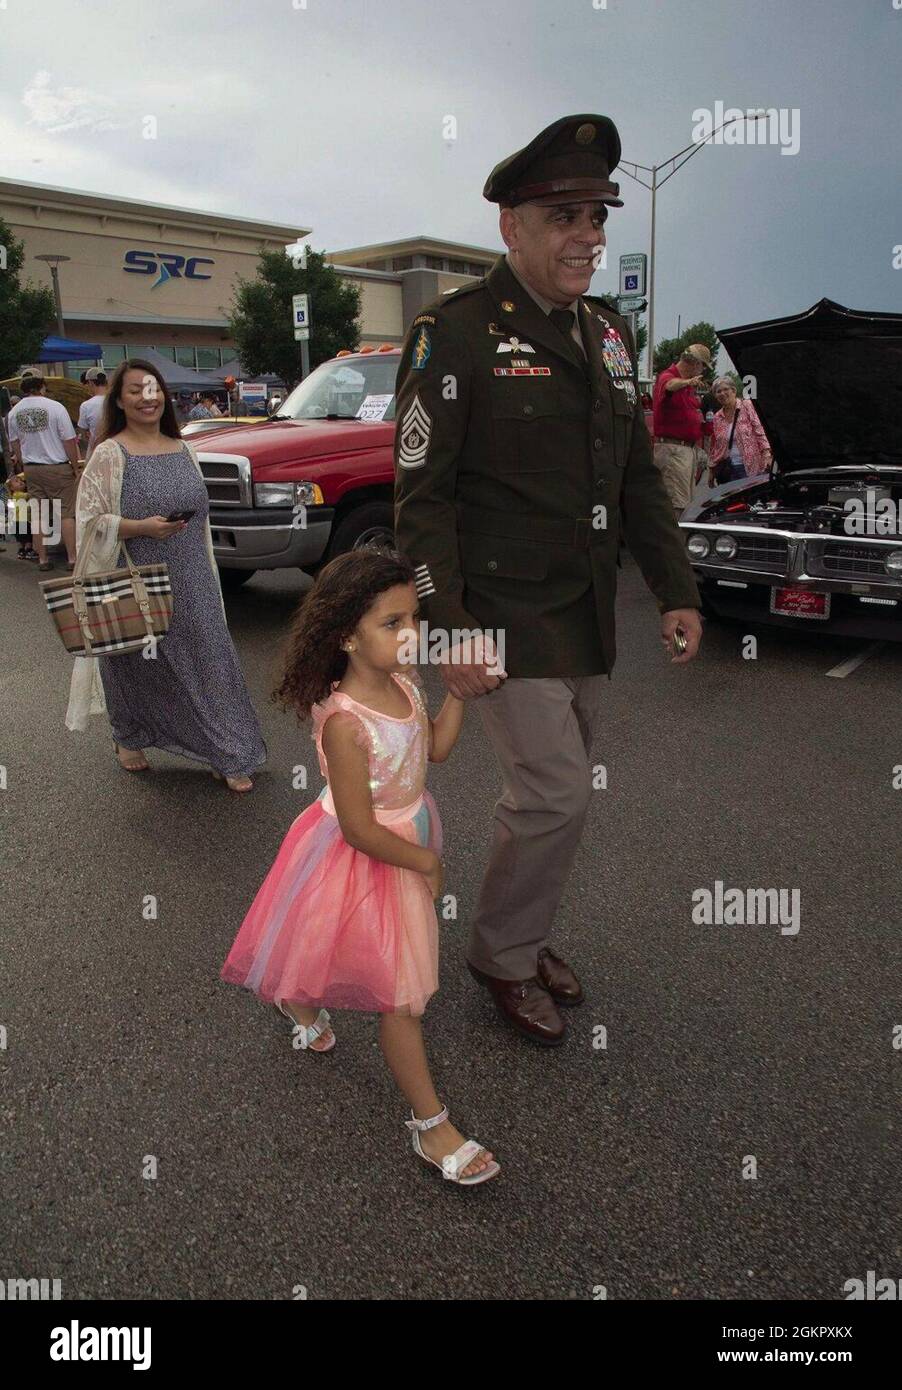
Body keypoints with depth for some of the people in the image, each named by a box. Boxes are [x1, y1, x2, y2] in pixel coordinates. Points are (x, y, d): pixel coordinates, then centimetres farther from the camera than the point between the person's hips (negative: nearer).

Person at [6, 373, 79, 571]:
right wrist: (75, 467, -1)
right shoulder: (55, 407, -10)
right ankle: (72, 558, -1)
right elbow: (69, 441, -10)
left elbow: (14, 444, 15)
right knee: (66, 514, 0)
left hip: (31, 469, 4)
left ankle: (42, 559, 14)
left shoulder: (13, 413, 5)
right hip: (58, 468, -4)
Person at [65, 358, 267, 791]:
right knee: (137, 664, 10)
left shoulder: (182, 449, 11)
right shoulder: (109, 455, -6)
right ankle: (129, 738, 36)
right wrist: (142, 527, -23)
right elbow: (90, 519, -10)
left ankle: (229, 757, 7)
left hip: (190, 584, 4)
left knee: (209, 658, 0)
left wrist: (206, 572, 16)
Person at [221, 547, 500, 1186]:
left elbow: (435, 748, 5)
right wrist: (425, 862, -15)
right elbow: (359, 829, -27)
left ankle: (299, 996, 61)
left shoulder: (405, 680, -10)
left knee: (391, 969, 31)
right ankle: (431, 1124, 21)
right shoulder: (345, 723, -34)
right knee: (402, 996, 3)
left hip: (409, 833, 9)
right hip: (363, 859, -8)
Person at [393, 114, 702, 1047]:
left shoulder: (607, 334, 11)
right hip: (504, 619, -7)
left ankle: (522, 934, 36)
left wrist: (677, 592, 8)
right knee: (556, 795, -6)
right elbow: (421, 493, -14)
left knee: (550, 790, 15)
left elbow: (638, 479, 15)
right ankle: (503, 955, 19)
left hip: (586, 619, 7)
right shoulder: (455, 333, -11)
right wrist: (449, 631, -18)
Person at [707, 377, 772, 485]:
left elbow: (760, 431, -5)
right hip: (726, 469, 4)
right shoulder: (717, 417, 12)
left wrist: (767, 453, -16)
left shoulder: (747, 406, 1)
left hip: (749, 467, -4)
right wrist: (711, 470, 13)